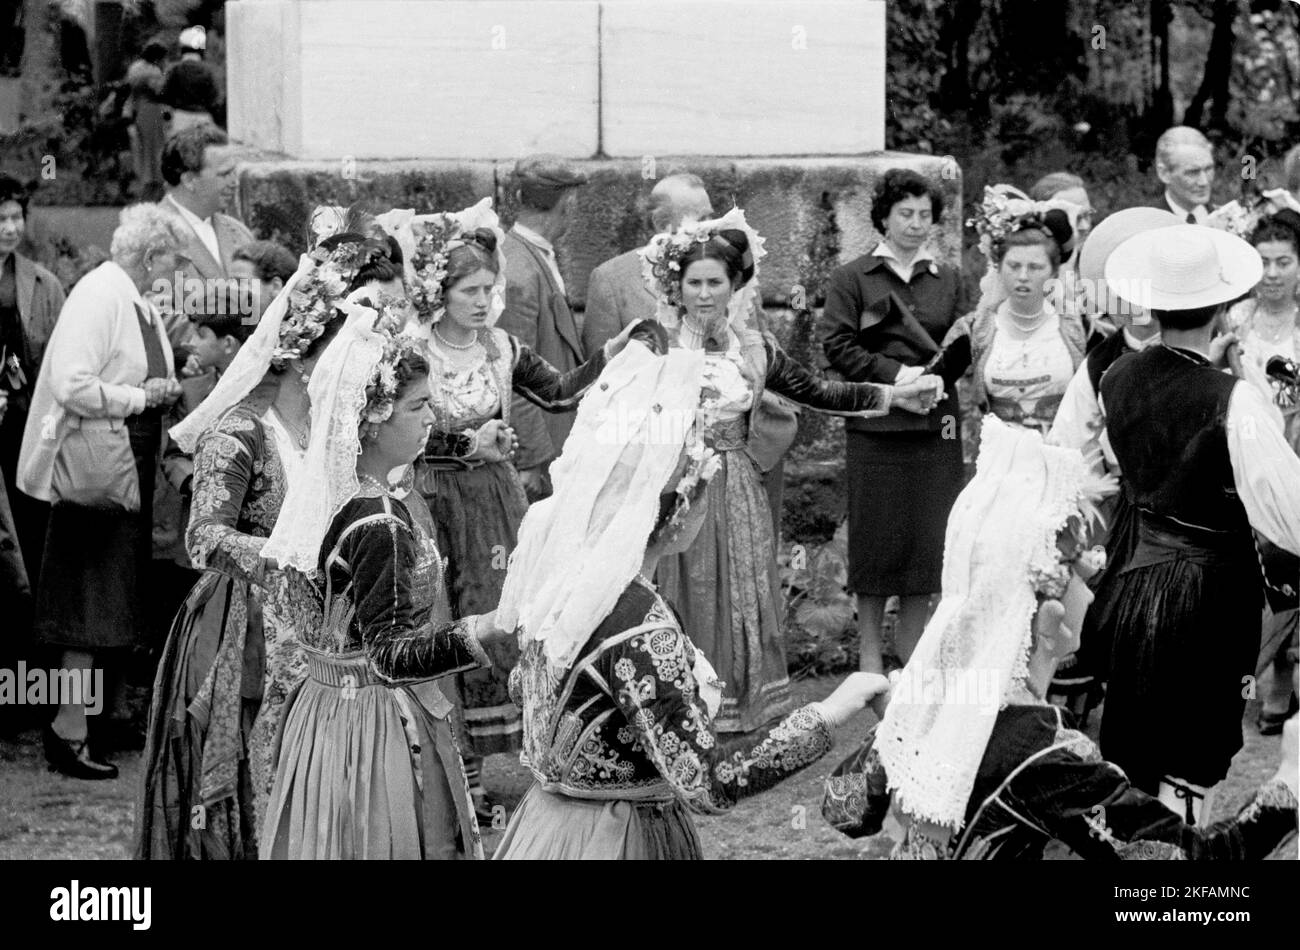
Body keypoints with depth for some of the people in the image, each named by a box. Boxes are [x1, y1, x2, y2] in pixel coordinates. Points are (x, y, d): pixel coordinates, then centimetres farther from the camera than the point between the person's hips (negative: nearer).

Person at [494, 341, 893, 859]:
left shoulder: (555, 569, -3)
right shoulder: (641, 625, -27)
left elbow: (525, 686, 14)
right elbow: (710, 785, -29)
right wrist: (829, 712, -24)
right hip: (618, 842, -8)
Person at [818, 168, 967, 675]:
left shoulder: (947, 278, 12)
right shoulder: (852, 278, 1)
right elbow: (837, 345, -5)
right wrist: (895, 373, -14)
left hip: (935, 423, 3)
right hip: (875, 424, -3)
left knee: (930, 533, 4)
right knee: (876, 535, 0)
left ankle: (912, 637, 16)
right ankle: (869, 647, 10)